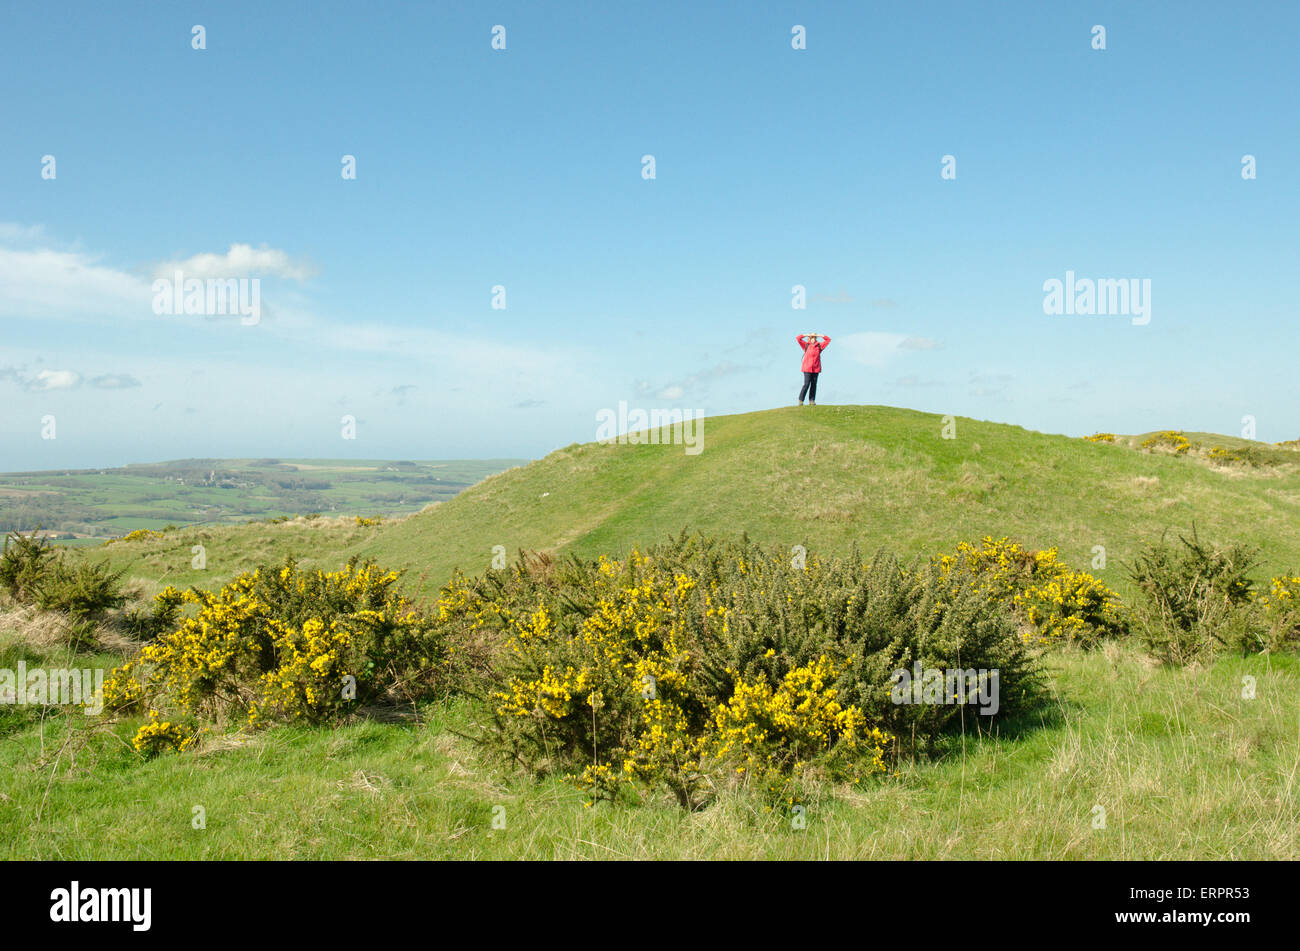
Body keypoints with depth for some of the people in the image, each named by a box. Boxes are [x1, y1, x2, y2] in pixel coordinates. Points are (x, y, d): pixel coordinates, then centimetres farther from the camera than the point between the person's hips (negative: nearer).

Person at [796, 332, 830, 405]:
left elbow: (828, 339, 15)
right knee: (806, 384, -8)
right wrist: (807, 335, 3)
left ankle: (812, 401, 8)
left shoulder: (819, 346, 10)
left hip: (816, 369, 3)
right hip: (807, 368, -3)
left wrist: (819, 335, 10)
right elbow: (798, 338, -1)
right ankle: (800, 400, 0)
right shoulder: (806, 345, 4)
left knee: (814, 385, 3)